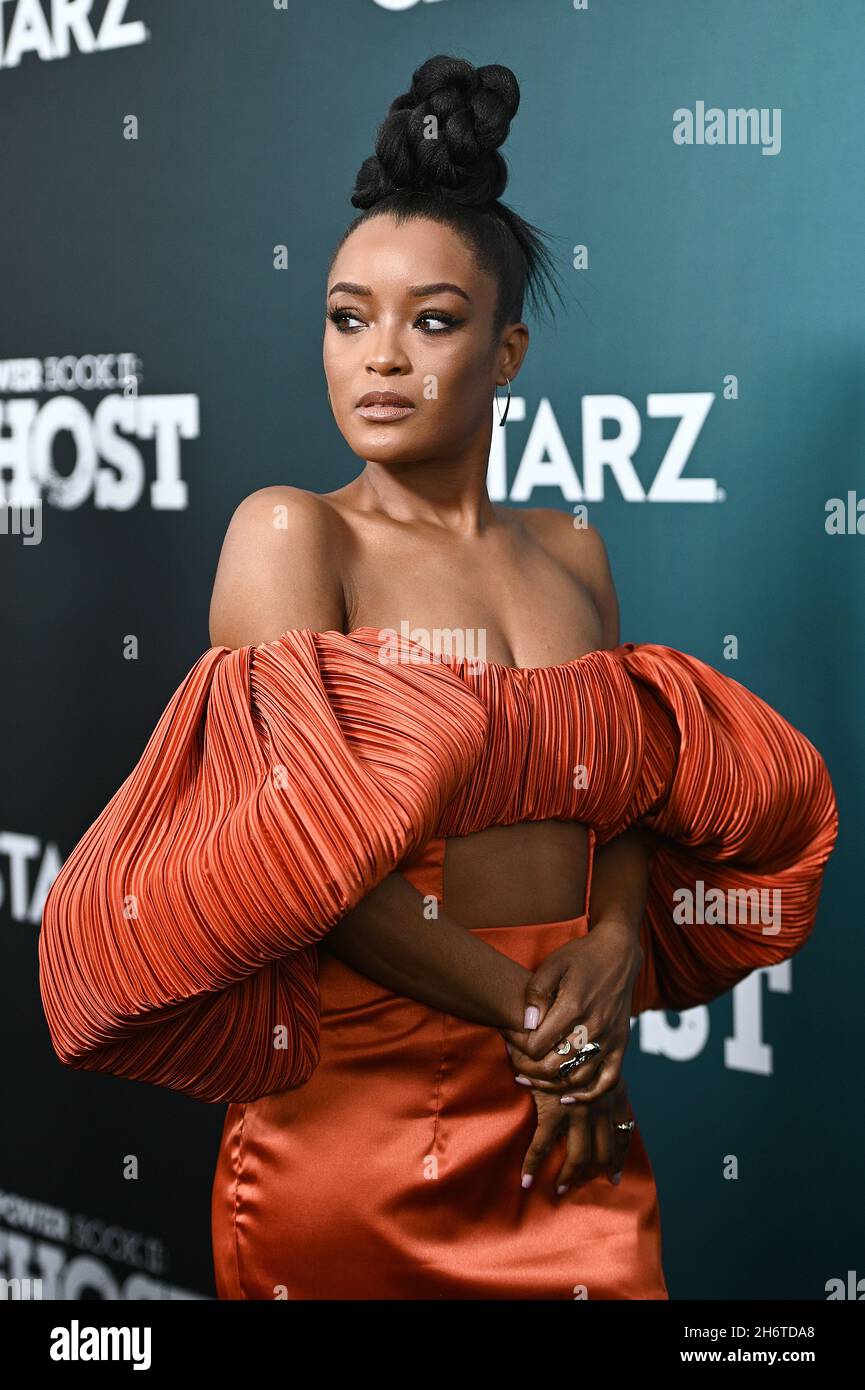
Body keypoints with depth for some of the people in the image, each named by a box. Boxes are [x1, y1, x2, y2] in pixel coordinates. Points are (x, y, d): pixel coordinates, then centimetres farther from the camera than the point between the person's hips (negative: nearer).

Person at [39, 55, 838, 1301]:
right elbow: (310, 853, -15)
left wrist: (613, 947, -8)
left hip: (572, 1109, 5)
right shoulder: (291, 533, -8)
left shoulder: (570, 553, 8)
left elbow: (636, 790, 11)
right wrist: (520, 1008, -13)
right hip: (358, 1102, -4)